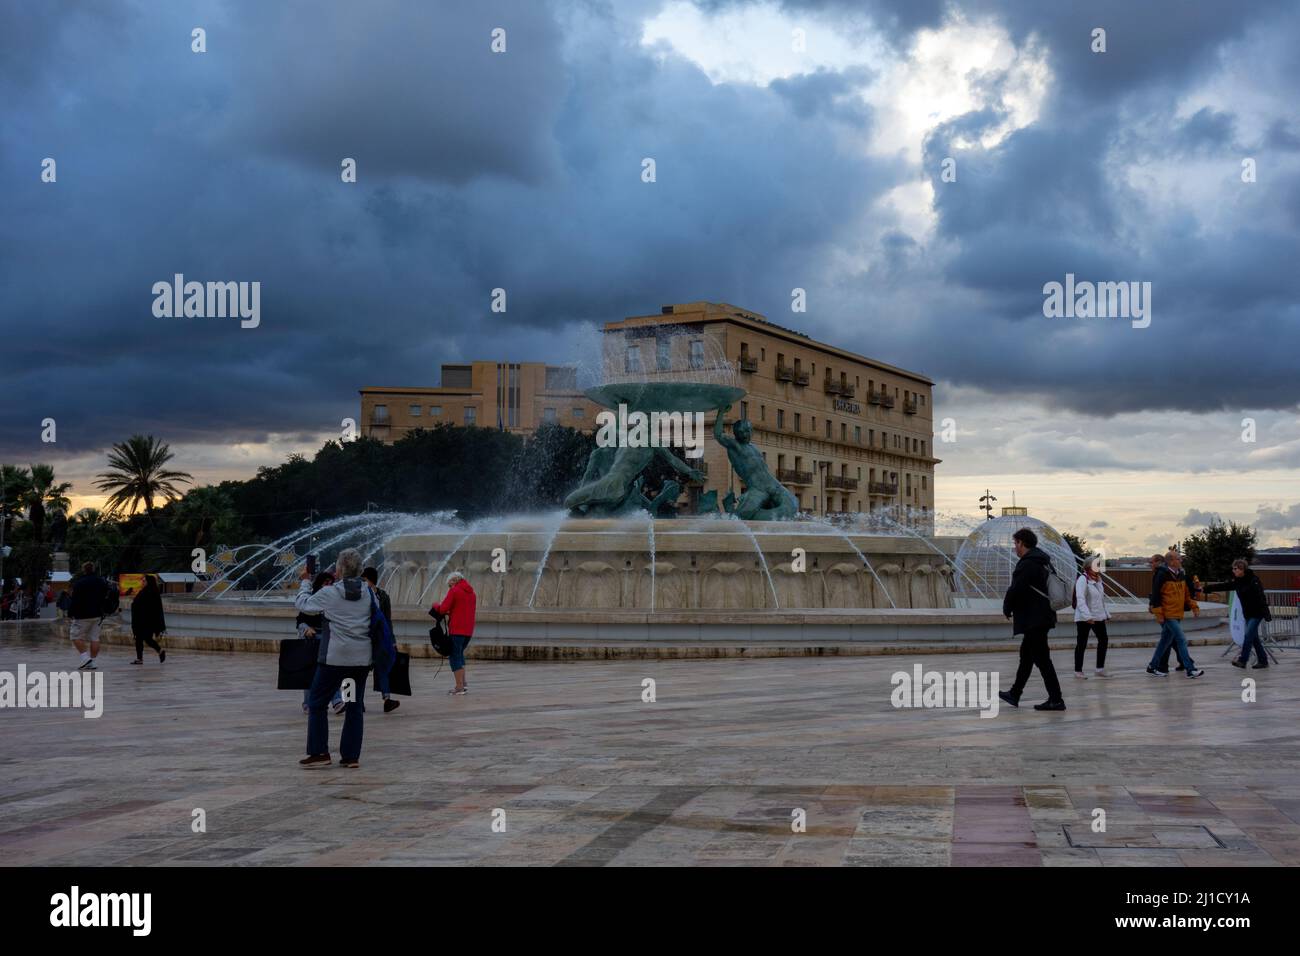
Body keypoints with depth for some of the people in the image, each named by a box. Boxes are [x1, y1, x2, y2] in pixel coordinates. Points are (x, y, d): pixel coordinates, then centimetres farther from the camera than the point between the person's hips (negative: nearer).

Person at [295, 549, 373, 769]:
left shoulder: (329, 593, -8)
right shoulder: (368, 592, 1)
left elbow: (301, 603, 4)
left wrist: (305, 582, 23)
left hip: (335, 657, -4)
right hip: (362, 658, 4)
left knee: (317, 703, 10)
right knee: (355, 707, 9)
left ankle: (319, 753, 8)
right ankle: (351, 756, 9)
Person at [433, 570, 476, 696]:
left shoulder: (454, 591, -8)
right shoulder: (471, 592, 15)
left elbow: (443, 609, -12)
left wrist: (435, 606, 8)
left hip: (457, 629, -7)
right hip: (468, 630, 7)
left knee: (455, 657, 0)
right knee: (460, 654, 20)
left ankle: (460, 687, -2)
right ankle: (463, 683, 14)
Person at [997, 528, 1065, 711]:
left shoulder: (1027, 564, -17)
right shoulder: (1044, 561, 14)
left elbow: (1015, 590, -19)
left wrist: (1007, 609, -1)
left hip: (1034, 619, -11)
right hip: (1043, 617, 11)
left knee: (1041, 658, -6)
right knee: (1026, 655, 19)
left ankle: (1056, 700, -5)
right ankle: (1015, 694, 30)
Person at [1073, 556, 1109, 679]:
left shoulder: (1098, 579, 11)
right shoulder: (1083, 579, -16)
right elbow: (1080, 599, -24)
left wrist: (1106, 614, 17)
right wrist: (1087, 616, -32)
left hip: (1098, 617, 8)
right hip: (1084, 618, -8)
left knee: (1103, 640, 10)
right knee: (1081, 644, -2)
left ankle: (1100, 668, 20)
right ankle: (1078, 671, 5)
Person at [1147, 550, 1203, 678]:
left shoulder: (1181, 575, 12)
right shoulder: (1162, 575, -13)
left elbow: (1186, 593, 21)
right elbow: (1155, 594, -14)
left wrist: (1193, 606, 10)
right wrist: (1158, 613, -15)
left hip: (1178, 614, 8)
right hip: (1168, 615, -8)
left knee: (1165, 641, 13)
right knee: (1181, 640, -10)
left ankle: (1153, 667, 23)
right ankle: (1190, 669, -7)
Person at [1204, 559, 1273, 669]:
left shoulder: (1253, 580, -17)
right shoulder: (1236, 581, 6)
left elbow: (1261, 597, -21)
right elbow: (1222, 586, 5)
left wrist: (1266, 614, -25)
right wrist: (1205, 588, -2)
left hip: (1257, 613, -8)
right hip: (1247, 613, 8)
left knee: (1249, 635, -12)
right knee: (1253, 637, 9)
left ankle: (1243, 660, -11)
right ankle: (1263, 660, 16)